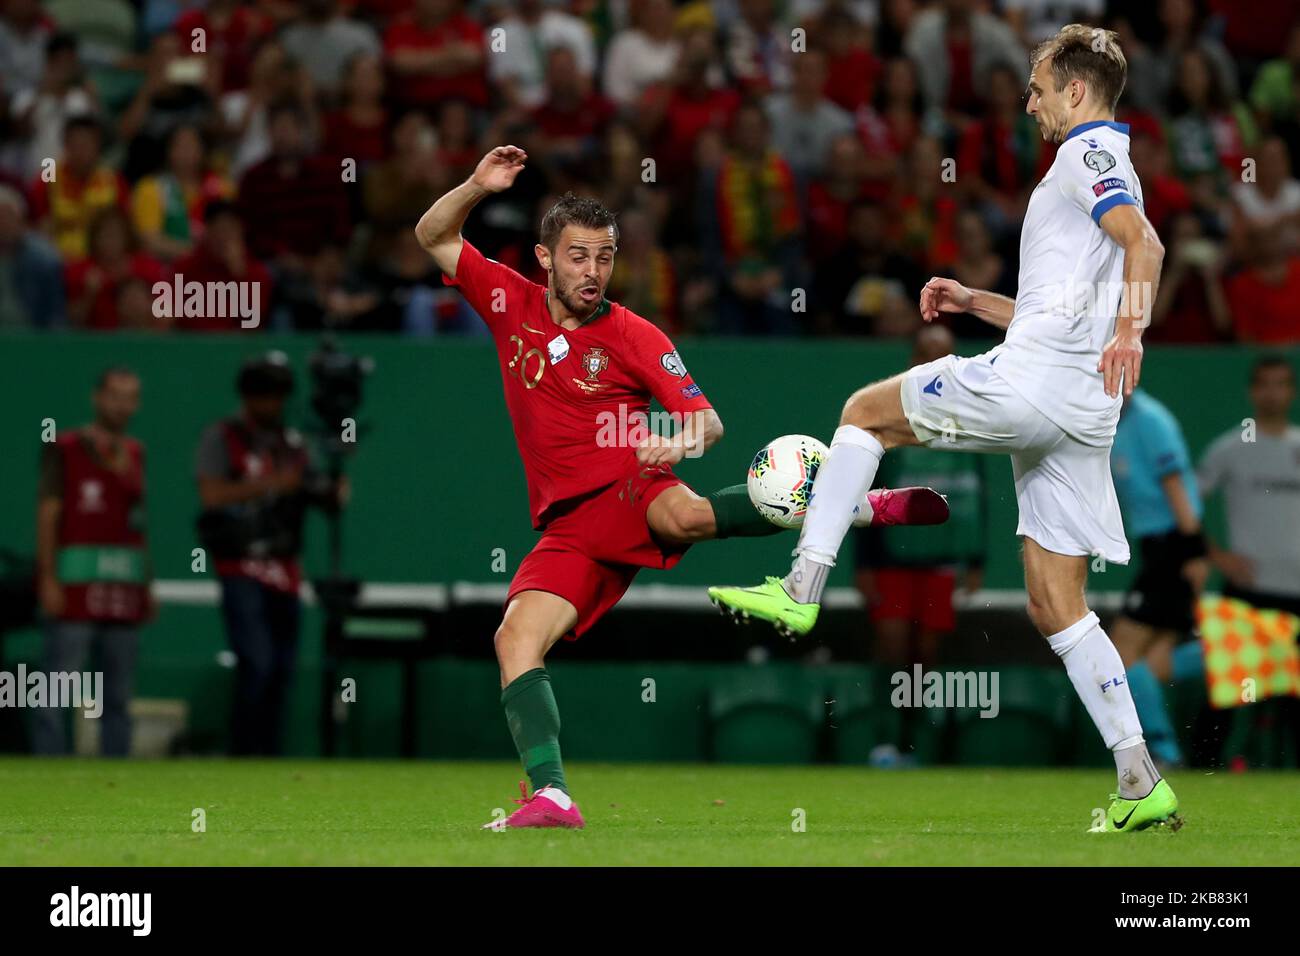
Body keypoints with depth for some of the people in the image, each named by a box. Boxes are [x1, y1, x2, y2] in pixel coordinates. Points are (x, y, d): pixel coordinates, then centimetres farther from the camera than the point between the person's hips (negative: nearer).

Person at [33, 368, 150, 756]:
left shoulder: (134, 454, 15)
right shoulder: (65, 449, 0)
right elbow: (48, 514, -5)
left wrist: (147, 584, 14)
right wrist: (48, 578, -14)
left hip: (126, 585, 6)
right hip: (77, 580, -6)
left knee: (119, 694, 6)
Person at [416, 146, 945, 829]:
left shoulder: (633, 337, 0)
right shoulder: (511, 302, 9)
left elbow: (706, 421, -3)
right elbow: (433, 237, 14)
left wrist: (681, 442, -26)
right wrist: (477, 187, -4)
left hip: (632, 489, -4)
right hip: (568, 527, 4)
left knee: (683, 514, -40)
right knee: (516, 638, -20)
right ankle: (550, 794, -28)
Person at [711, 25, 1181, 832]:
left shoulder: (1087, 155, -1)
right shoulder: (1109, 169, 29)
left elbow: (1144, 244, -21)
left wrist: (1128, 329, -35)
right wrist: (976, 302, 31)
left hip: (1030, 378, -9)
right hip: (1083, 411, 9)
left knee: (866, 410, 11)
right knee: (1056, 607, 7)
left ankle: (803, 590, 4)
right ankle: (1143, 785, -2)